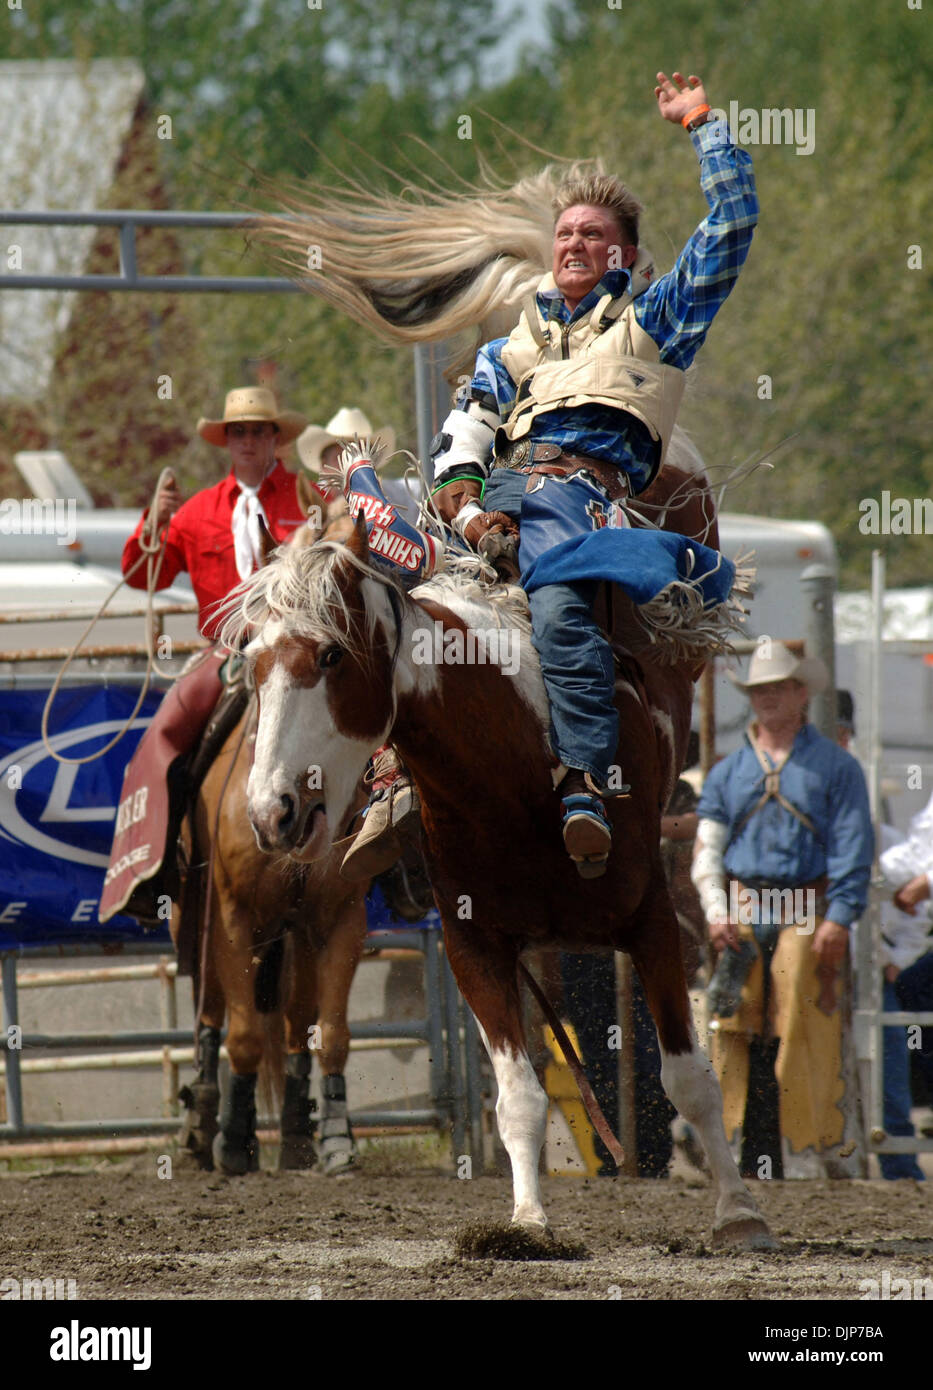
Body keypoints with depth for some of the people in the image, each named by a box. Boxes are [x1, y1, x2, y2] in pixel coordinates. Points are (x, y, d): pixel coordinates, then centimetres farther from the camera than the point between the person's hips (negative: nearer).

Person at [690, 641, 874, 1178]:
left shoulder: (835, 766, 7)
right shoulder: (728, 772, 18)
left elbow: (853, 848, 0)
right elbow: (707, 849, 14)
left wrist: (839, 917, -12)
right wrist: (717, 911, -3)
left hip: (807, 914, -3)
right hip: (742, 915, 3)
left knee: (805, 1031, -10)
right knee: (737, 1033, -2)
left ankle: (815, 1150, -8)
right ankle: (752, 1155, 0)